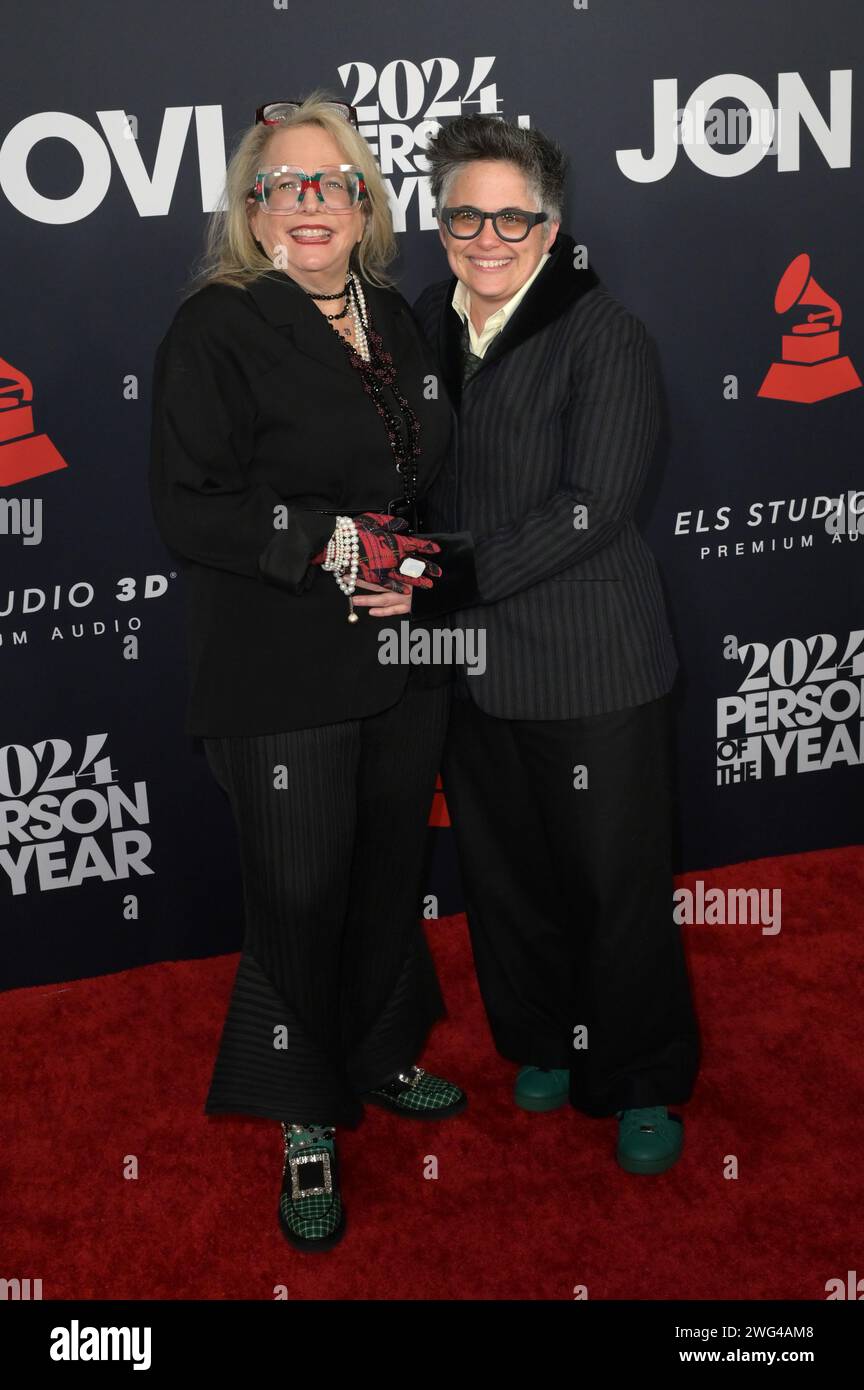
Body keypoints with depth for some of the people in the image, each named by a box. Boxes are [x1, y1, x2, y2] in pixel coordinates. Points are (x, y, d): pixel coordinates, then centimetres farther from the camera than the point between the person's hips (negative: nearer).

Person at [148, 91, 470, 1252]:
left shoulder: (396, 322, 10)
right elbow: (188, 511, -15)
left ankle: (381, 1058, 39)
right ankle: (306, 1123, 22)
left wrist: (418, 567, -4)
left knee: (392, 869, 17)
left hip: (405, 660, 6)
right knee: (300, 893, 2)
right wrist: (337, 543, -22)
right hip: (284, 676, -6)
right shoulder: (217, 329, -9)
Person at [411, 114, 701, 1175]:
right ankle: (545, 1043, 41)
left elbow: (589, 509, -19)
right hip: (470, 661, 6)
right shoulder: (425, 323, 5)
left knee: (617, 885, 6)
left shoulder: (602, 335, -12)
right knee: (504, 876, 18)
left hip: (593, 672, -5)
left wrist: (446, 578, -21)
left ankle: (642, 1084, 27)